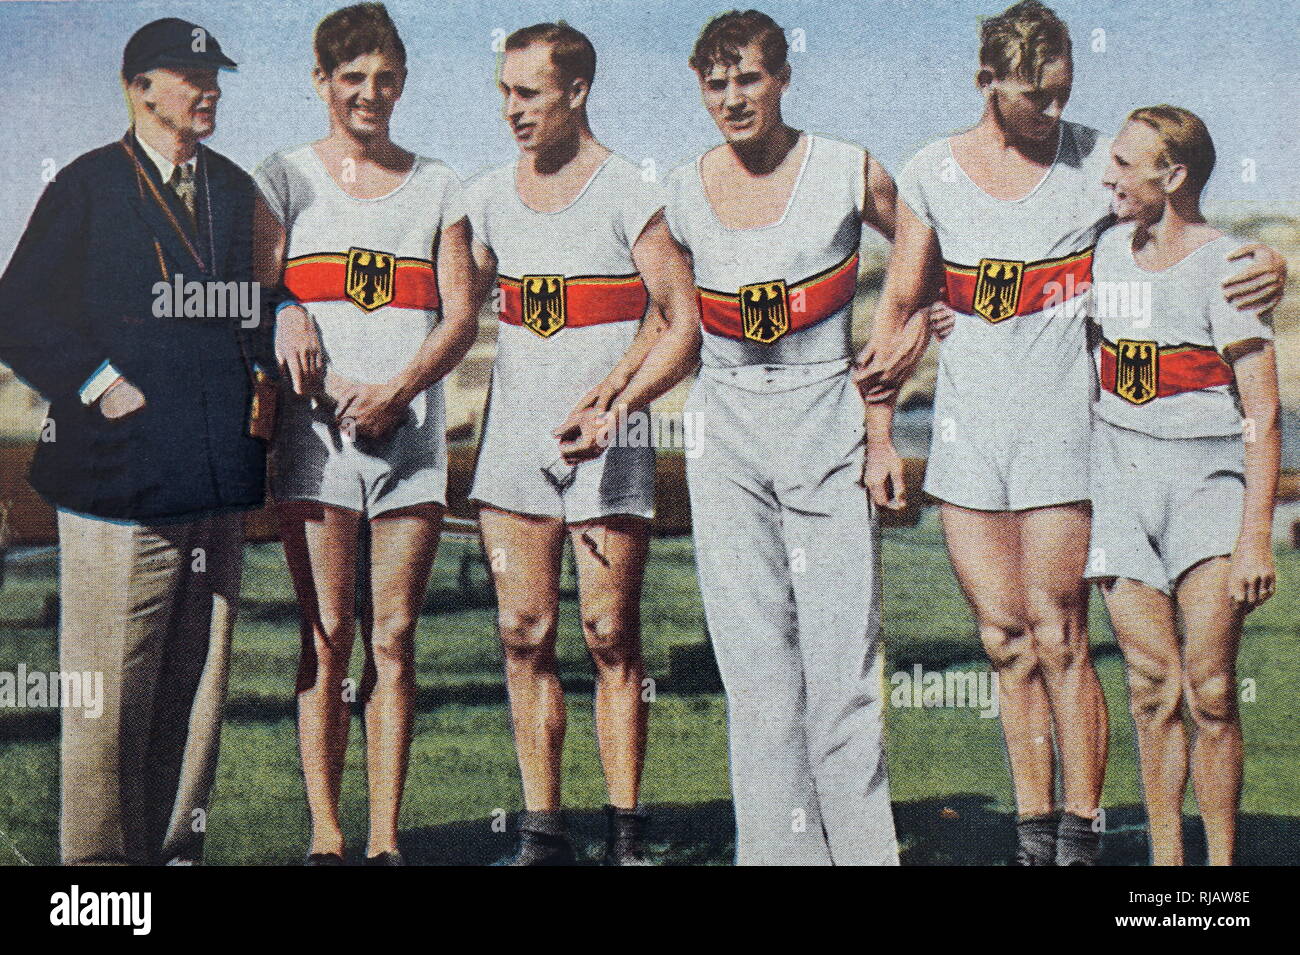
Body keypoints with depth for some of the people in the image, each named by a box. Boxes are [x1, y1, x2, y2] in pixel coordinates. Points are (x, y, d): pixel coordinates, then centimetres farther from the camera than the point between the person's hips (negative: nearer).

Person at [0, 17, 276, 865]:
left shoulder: (237, 190, 17)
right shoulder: (88, 186, 0)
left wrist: (264, 376, 9)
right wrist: (98, 385, -12)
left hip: (219, 478, 5)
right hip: (120, 469, -5)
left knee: (199, 685, 8)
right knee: (111, 689, -3)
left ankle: (177, 846, 17)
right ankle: (101, 855, 7)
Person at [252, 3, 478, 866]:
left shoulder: (435, 186, 13)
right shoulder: (287, 178, 10)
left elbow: (461, 318, 5)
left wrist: (399, 387, -10)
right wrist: (291, 328, -18)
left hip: (411, 434, 1)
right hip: (317, 435, -1)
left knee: (394, 639, 0)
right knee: (329, 638, -3)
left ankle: (386, 836, 3)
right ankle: (325, 835, 0)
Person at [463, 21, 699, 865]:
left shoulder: (630, 197, -5)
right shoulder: (488, 199, 11)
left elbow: (683, 328, -8)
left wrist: (617, 401, -20)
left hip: (609, 447, -4)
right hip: (515, 439, 5)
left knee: (612, 638, -2)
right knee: (524, 635, 3)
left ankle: (627, 832, 4)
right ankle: (543, 830, 8)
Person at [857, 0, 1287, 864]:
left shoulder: (1097, 162, -2)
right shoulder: (932, 174, 4)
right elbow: (899, 308, 10)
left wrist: (1270, 265, -20)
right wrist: (879, 435, 8)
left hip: (1061, 421, -2)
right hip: (967, 427, 3)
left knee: (1057, 638, -5)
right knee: (1006, 640, 6)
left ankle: (1082, 836, 4)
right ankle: (1035, 836, 14)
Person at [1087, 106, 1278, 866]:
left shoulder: (1225, 268, -9)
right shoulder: (1109, 252, 9)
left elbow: (1262, 415, -12)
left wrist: (1255, 537, -17)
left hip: (1208, 476, -4)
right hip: (1121, 471, 4)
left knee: (1209, 689, -9)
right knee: (1154, 686, 1)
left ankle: (1223, 863, 1)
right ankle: (1165, 860, 7)